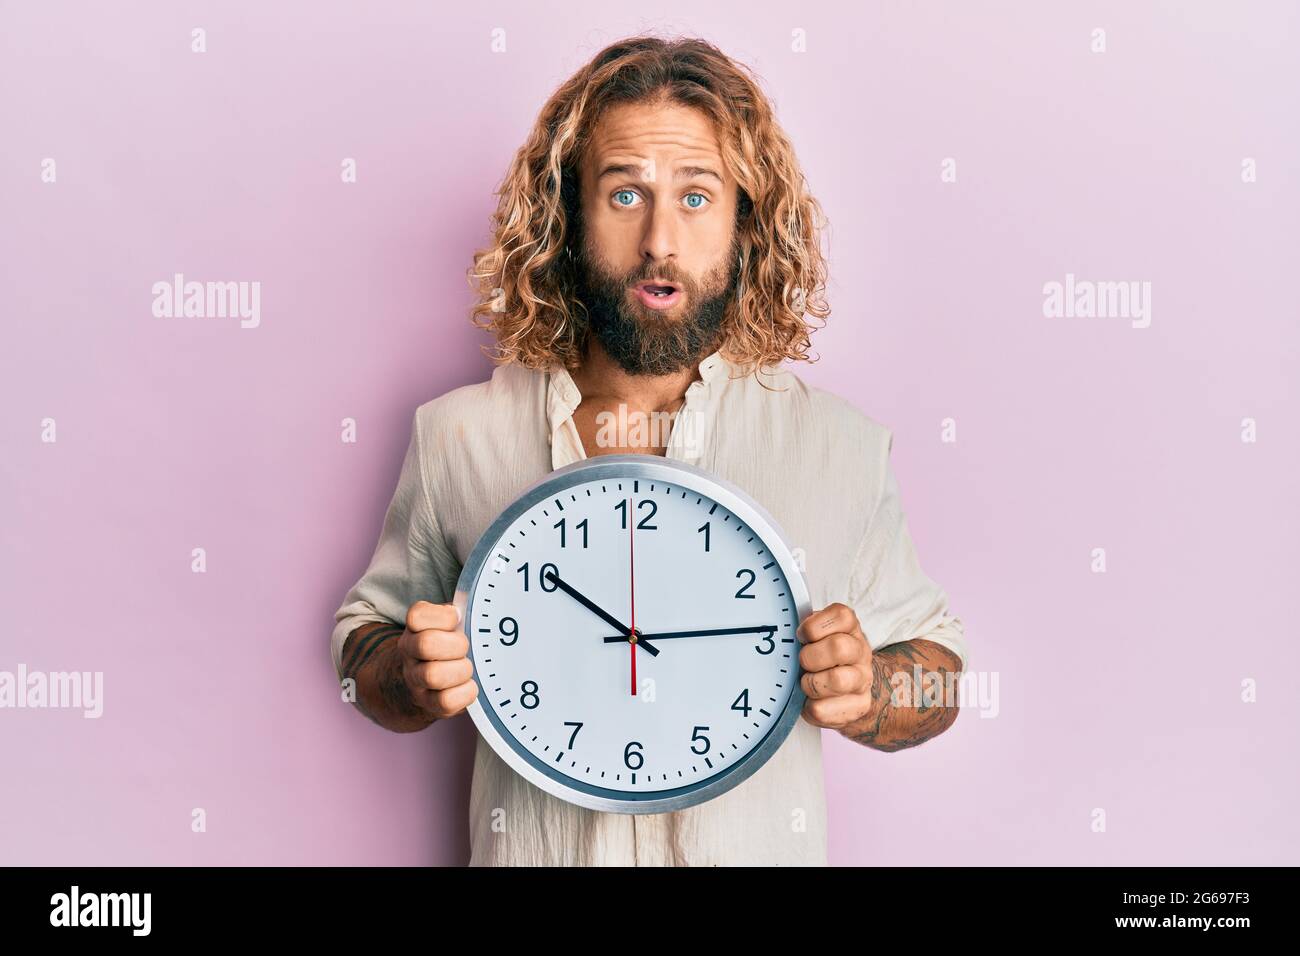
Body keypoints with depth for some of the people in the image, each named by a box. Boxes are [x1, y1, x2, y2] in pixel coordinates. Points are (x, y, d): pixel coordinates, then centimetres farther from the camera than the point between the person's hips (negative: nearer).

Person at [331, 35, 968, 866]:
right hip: (531, 847, 1)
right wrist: (416, 677, -17)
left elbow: (938, 676, 1)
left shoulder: (843, 447, -9)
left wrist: (865, 694, -19)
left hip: (761, 848, 0)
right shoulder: (457, 434, -8)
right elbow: (363, 642, 4)